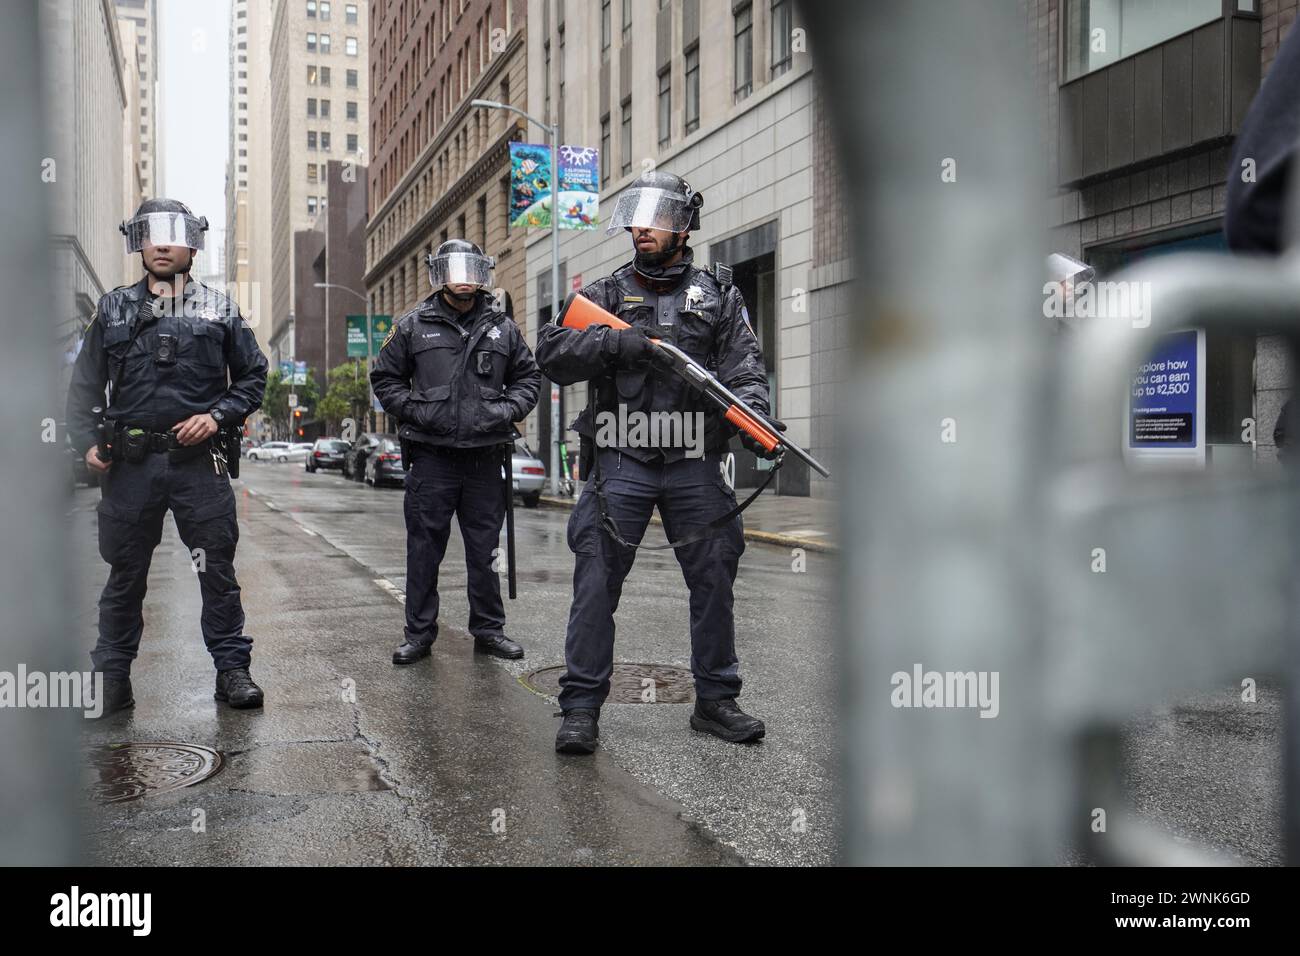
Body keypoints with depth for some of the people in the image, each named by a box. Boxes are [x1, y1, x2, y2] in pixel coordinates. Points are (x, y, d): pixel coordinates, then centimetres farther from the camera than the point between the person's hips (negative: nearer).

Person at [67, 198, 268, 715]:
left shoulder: (219, 309, 8)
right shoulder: (113, 309, 11)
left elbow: (253, 375, 10)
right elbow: (83, 385, 12)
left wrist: (217, 416, -6)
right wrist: (88, 442, -1)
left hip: (199, 463, -1)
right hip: (130, 464, 1)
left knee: (218, 570, 2)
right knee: (125, 575, 9)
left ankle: (231, 667, 11)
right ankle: (112, 674, 19)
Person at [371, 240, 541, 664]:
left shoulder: (502, 327, 10)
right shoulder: (413, 326, 5)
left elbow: (528, 377, 17)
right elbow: (385, 378, 10)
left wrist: (506, 410, 0)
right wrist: (415, 410, -5)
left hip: (485, 458, 2)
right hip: (431, 457, -1)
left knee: (485, 549, 9)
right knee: (424, 548, 3)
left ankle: (489, 628, 21)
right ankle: (419, 632, 14)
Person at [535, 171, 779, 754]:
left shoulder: (718, 296, 12)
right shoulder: (607, 293, 10)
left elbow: (744, 368, 2)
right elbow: (552, 352, -1)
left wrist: (751, 416, -19)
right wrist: (616, 342, -17)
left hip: (695, 465, 2)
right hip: (621, 462, -1)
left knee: (714, 580, 6)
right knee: (596, 582, -5)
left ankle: (715, 700, 19)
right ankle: (581, 708, 3)